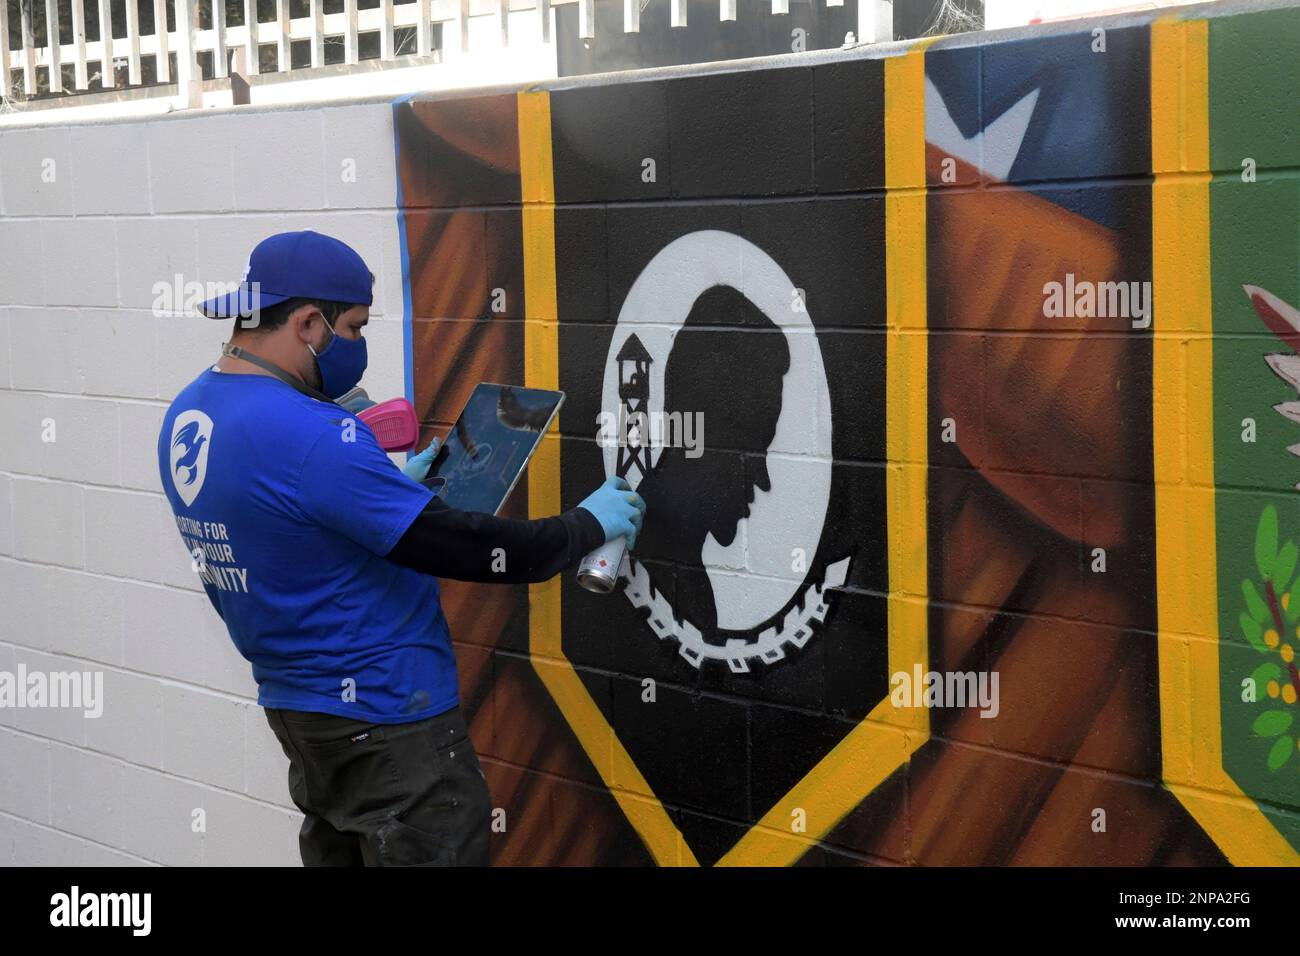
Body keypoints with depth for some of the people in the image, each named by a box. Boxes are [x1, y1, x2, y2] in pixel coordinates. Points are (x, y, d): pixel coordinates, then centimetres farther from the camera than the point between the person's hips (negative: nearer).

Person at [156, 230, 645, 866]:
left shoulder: (188, 414, 3)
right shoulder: (310, 437, -26)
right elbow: (450, 545, -24)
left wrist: (396, 485, 10)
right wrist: (587, 526, -12)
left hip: (290, 697, 9)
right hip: (383, 717, -9)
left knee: (335, 850, 20)